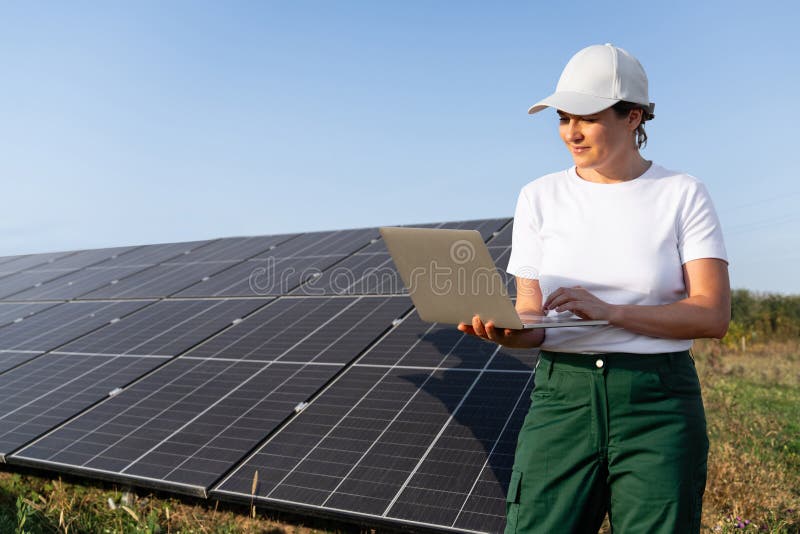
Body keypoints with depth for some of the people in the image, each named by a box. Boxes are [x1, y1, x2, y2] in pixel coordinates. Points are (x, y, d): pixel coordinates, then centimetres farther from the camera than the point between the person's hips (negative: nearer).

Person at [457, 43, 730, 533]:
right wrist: (508, 331, -20)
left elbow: (713, 315, -7)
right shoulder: (540, 197, 5)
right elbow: (533, 318, 4)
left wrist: (609, 310, -21)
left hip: (660, 404, 0)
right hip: (562, 396, 1)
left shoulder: (682, 193, 1)